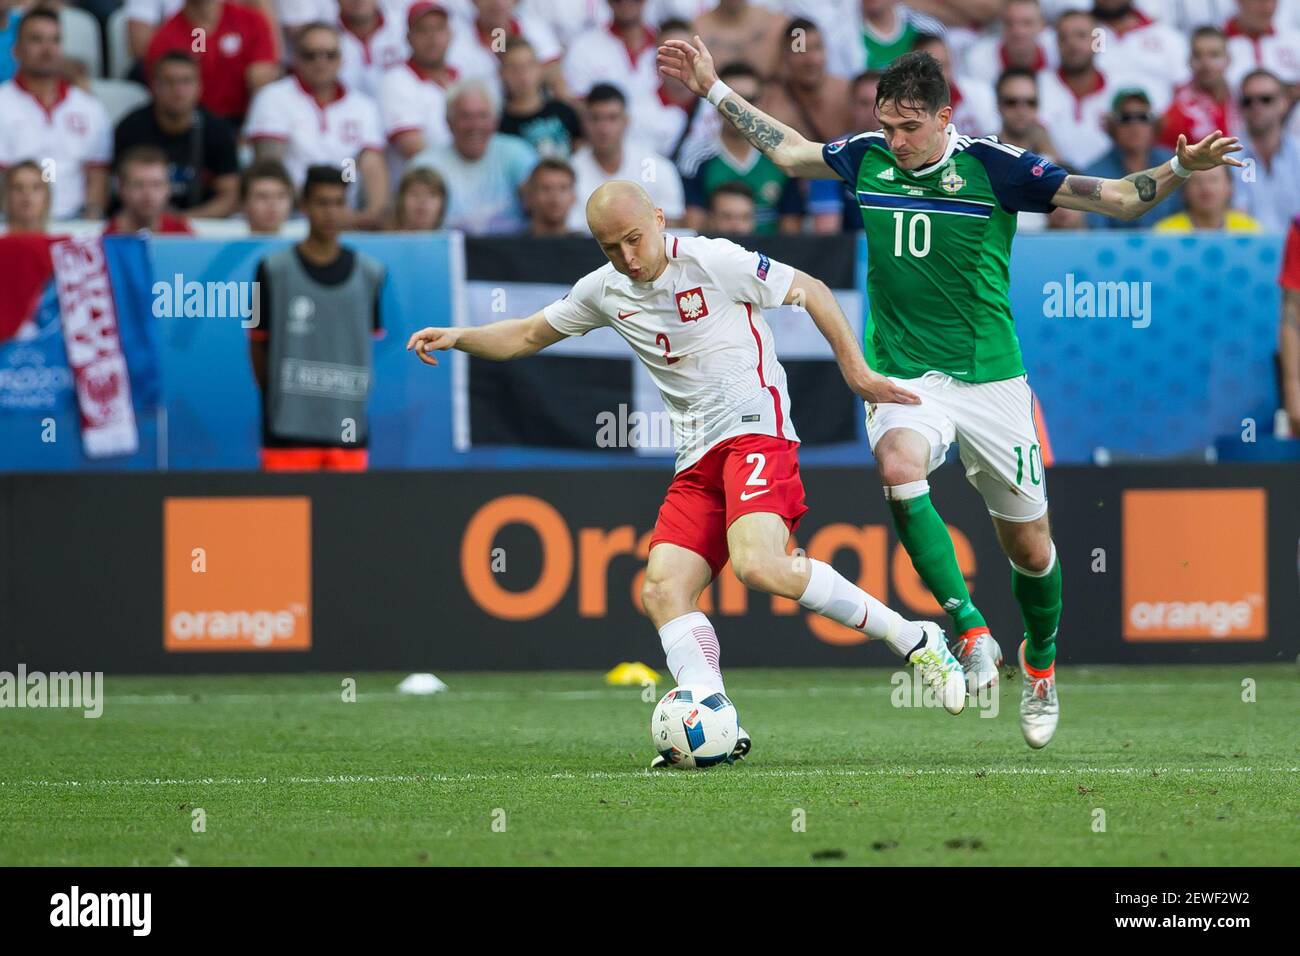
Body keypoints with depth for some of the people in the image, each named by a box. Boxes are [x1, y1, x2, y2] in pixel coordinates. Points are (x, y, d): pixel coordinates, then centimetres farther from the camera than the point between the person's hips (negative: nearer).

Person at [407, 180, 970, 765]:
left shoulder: (713, 262, -8)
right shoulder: (605, 291, 11)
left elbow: (811, 292, 0)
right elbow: (528, 336, 24)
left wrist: (856, 372, -1)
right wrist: (460, 338, 7)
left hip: (755, 430, -7)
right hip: (697, 462, 7)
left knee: (758, 566, -29)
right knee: (662, 591, -12)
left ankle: (913, 640, -17)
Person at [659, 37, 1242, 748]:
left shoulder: (993, 167, -9)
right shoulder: (867, 157, 1)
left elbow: (1120, 200, -7)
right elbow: (788, 150, 21)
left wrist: (1178, 169, -24)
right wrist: (713, 88, 22)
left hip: (989, 377, -1)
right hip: (902, 375, 1)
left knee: (1027, 544, 6)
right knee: (898, 465, -33)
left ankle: (1040, 663, 36)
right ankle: (972, 631, -27)